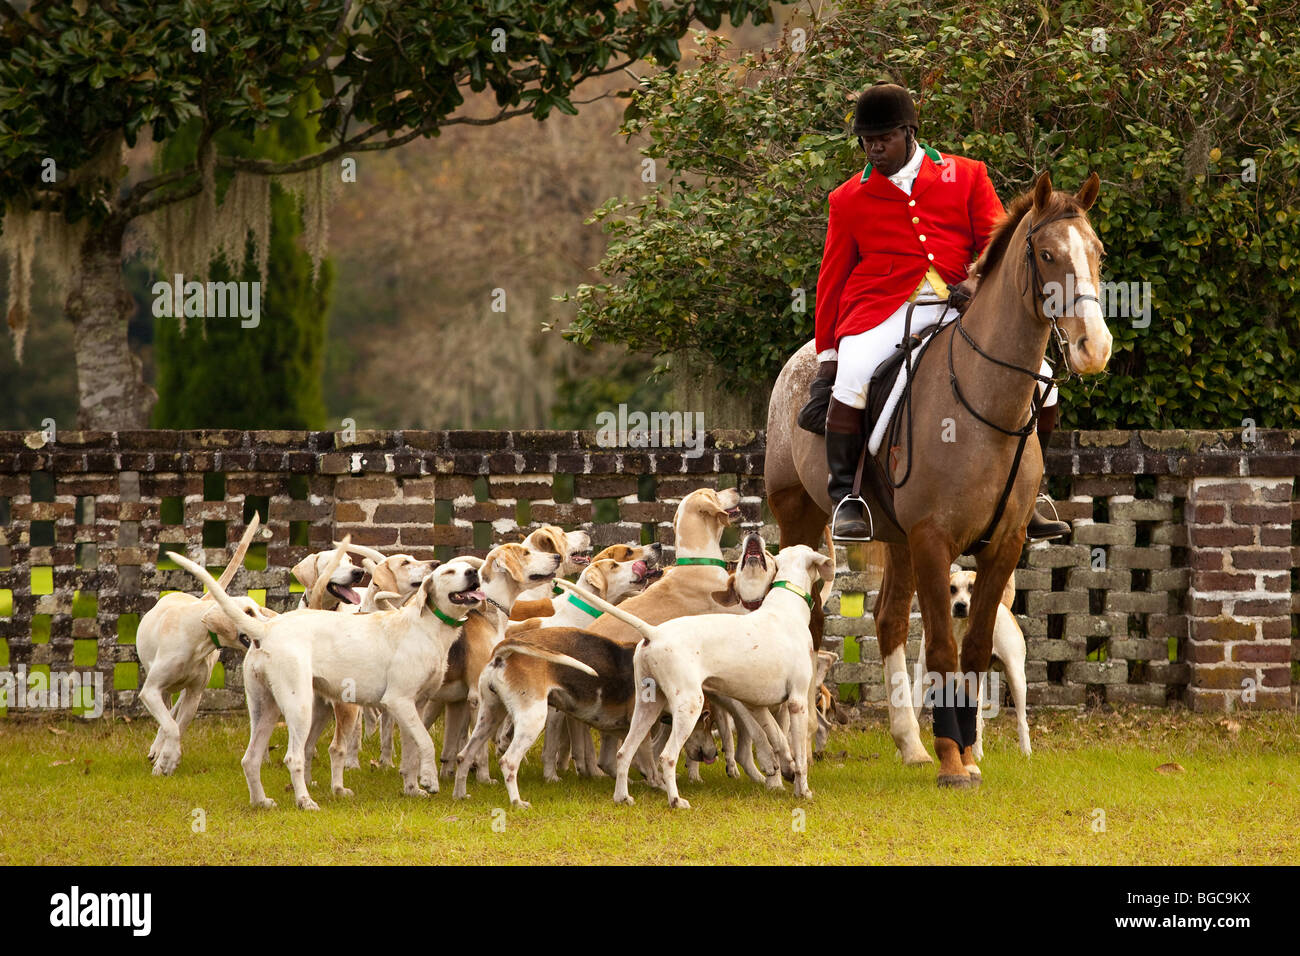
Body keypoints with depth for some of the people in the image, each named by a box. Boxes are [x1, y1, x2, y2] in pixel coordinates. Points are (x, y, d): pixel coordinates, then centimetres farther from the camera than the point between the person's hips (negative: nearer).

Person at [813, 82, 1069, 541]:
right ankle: (845, 499, -19)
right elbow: (832, 278, 15)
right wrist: (826, 351, 10)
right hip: (883, 310, -2)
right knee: (853, 380, -33)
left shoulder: (965, 176, 13)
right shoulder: (849, 198, 13)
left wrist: (980, 281, -14)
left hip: (957, 309, 2)